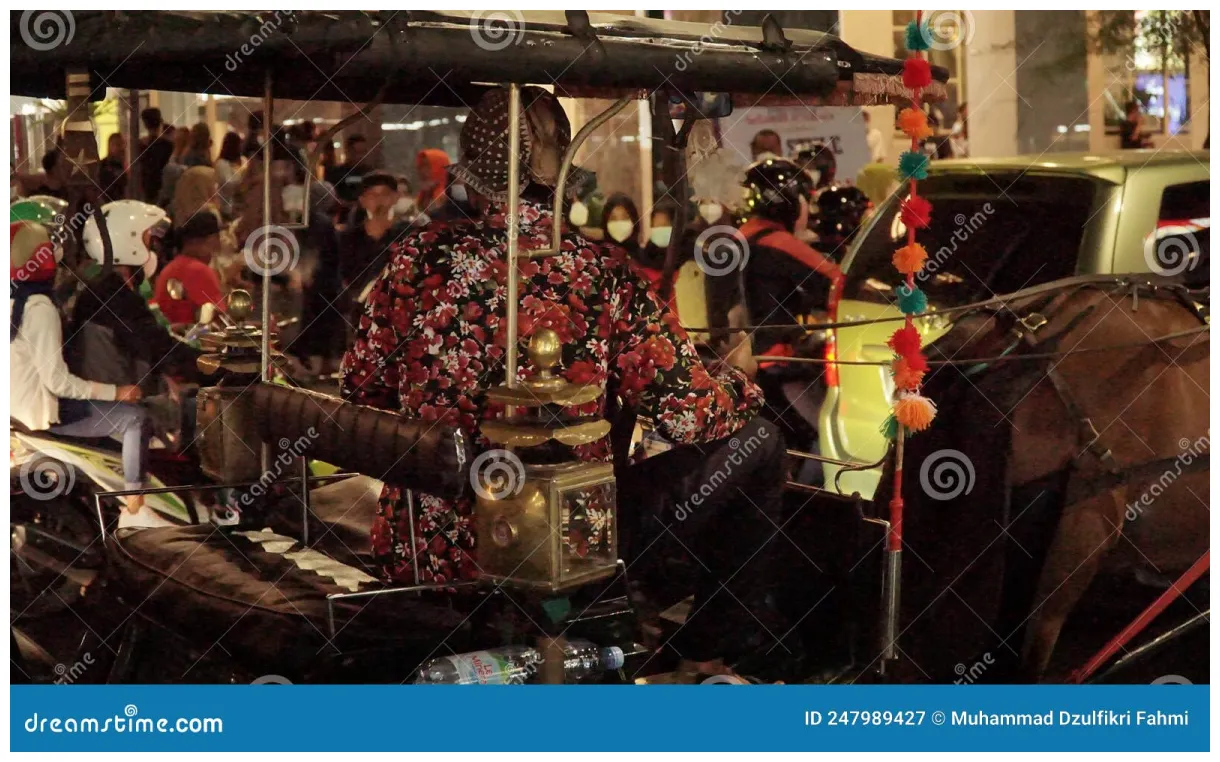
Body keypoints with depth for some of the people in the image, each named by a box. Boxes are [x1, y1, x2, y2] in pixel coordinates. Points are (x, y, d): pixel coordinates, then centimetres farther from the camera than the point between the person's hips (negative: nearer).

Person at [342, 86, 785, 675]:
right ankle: (709, 658, 21)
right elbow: (690, 416, -12)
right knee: (756, 444, 8)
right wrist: (738, 378, 11)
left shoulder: (417, 258, -4)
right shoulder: (604, 276, -13)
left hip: (416, 556, 4)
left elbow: (361, 388, 8)